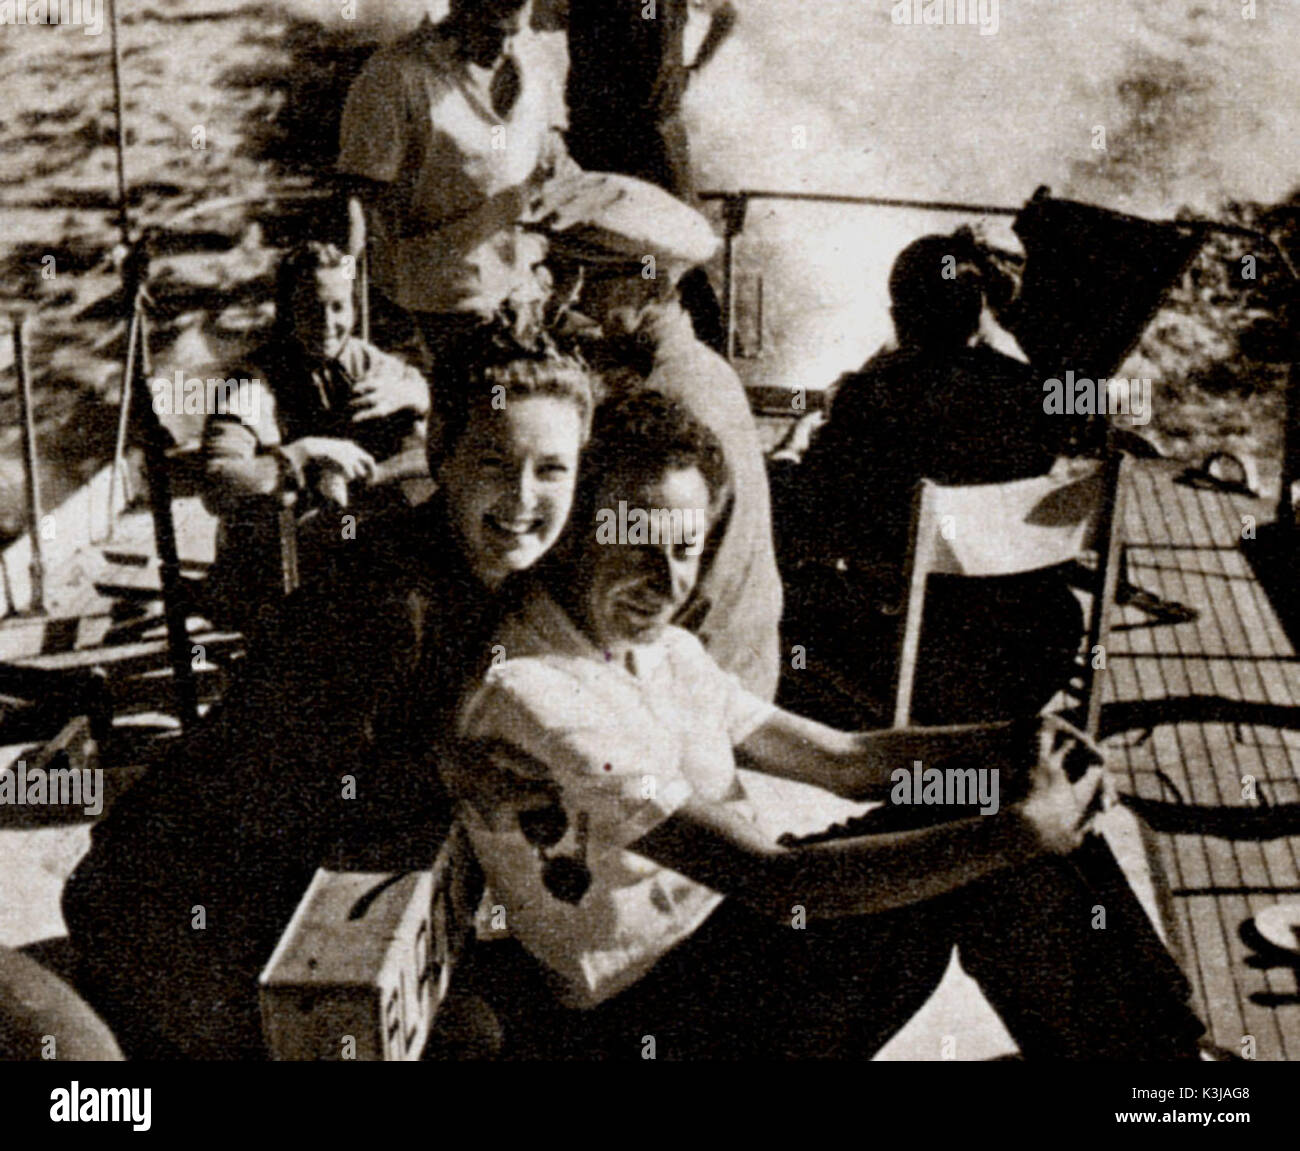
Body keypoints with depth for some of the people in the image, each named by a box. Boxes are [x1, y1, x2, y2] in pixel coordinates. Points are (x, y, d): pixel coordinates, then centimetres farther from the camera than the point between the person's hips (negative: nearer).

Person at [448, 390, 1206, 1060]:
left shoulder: (667, 652, 7)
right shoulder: (530, 695, -23)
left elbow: (847, 762, 8)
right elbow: (772, 882, -27)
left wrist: (1010, 745, -10)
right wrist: (1019, 833, -23)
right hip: (651, 1020, -8)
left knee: (983, 804, -7)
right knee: (985, 872, -15)